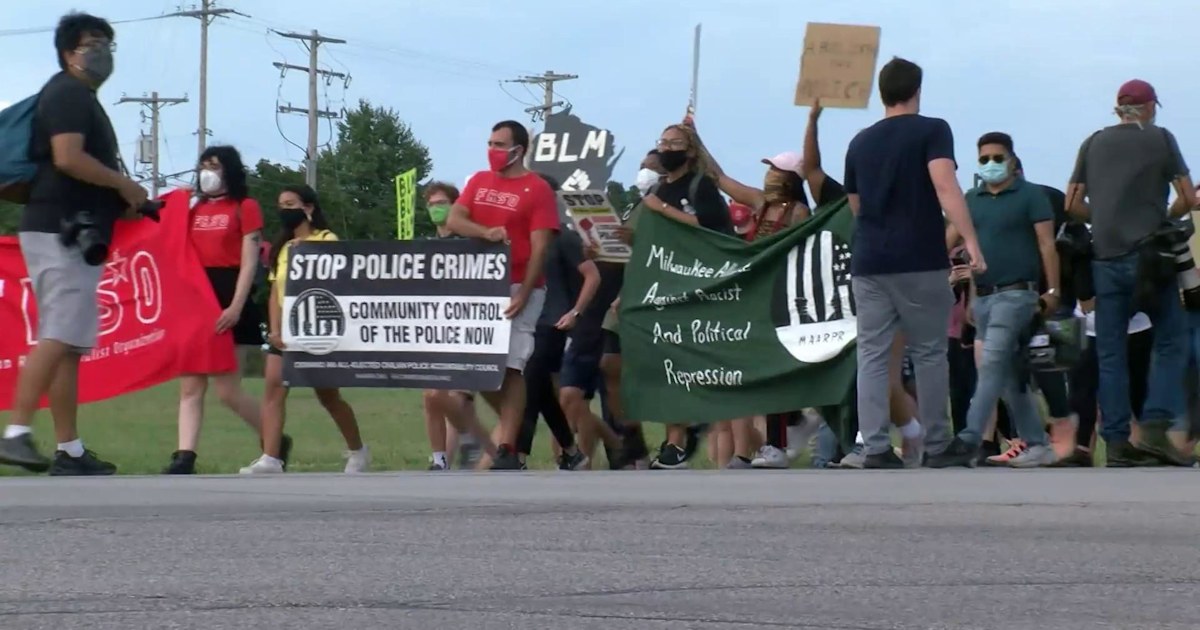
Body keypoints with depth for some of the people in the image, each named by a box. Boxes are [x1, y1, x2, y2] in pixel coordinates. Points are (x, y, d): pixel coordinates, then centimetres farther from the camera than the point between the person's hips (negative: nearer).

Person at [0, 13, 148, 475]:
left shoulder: (80, 99, 24)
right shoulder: (68, 94, -8)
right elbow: (67, 158, -22)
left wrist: (119, 198, 13)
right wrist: (124, 185, -12)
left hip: (72, 234, 11)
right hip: (61, 232, -11)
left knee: (70, 345, 8)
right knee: (59, 338, -17)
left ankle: (69, 451, 8)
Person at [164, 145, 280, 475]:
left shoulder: (245, 207, -1)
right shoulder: (192, 208, 16)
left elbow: (249, 262, -8)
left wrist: (236, 306, -17)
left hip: (226, 302, -6)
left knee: (228, 390, -4)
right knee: (190, 387, -3)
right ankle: (184, 458, -8)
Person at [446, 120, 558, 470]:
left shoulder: (537, 189, -3)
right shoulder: (479, 182, 15)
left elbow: (539, 248, -9)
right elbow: (453, 221, 5)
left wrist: (523, 294, -18)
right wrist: (486, 232, -16)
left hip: (517, 288, -6)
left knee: (510, 367, -11)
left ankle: (507, 451, -12)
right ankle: (514, 424, 24)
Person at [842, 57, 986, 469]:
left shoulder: (861, 142, 14)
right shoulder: (931, 131, -1)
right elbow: (945, 186, -16)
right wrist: (970, 240, -21)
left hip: (869, 262, 4)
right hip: (919, 261, -4)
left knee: (872, 356, 1)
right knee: (929, 353, 6)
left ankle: (875, 448, -6)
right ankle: (936, 446, 8)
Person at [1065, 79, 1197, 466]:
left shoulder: (1094, 143, 11)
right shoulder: (1160, 139, 2)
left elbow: (1073, 205, 12)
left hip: (1105, 258, 4)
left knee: (1110, 353, 4)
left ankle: (1116, 442, 1)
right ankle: (1155, 427, -11)